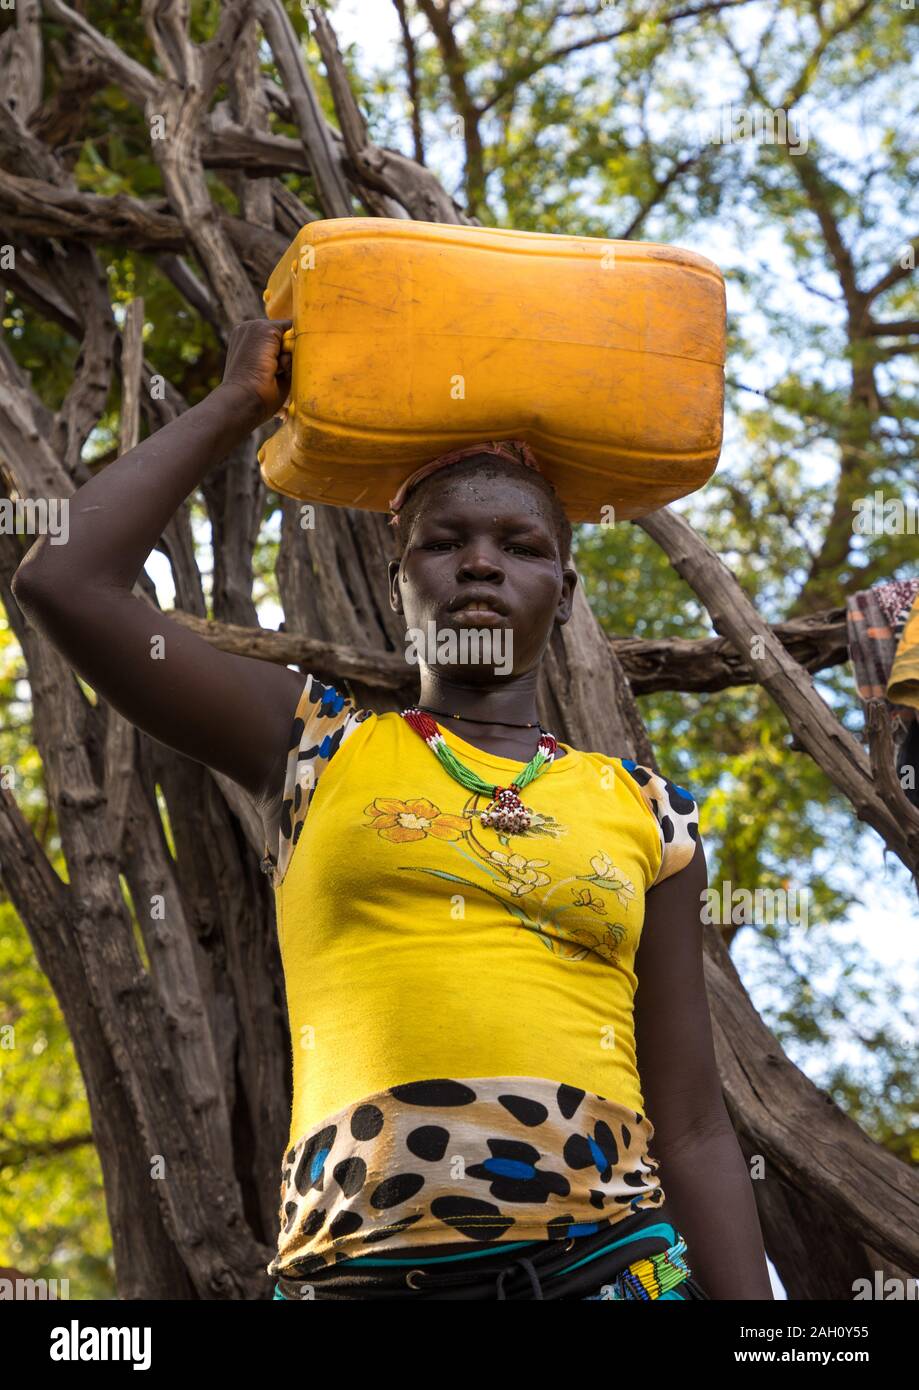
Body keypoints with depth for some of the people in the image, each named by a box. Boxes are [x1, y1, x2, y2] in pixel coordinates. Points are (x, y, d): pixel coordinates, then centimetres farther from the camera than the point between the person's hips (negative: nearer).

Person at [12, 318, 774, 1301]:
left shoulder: (641, 811, 14)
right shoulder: (315, 752, 12)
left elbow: (692, 1130, 11)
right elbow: (63, 577, 2)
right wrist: (239, 402, 13)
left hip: (611, 1259, 1)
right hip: (357, 1266, -1)